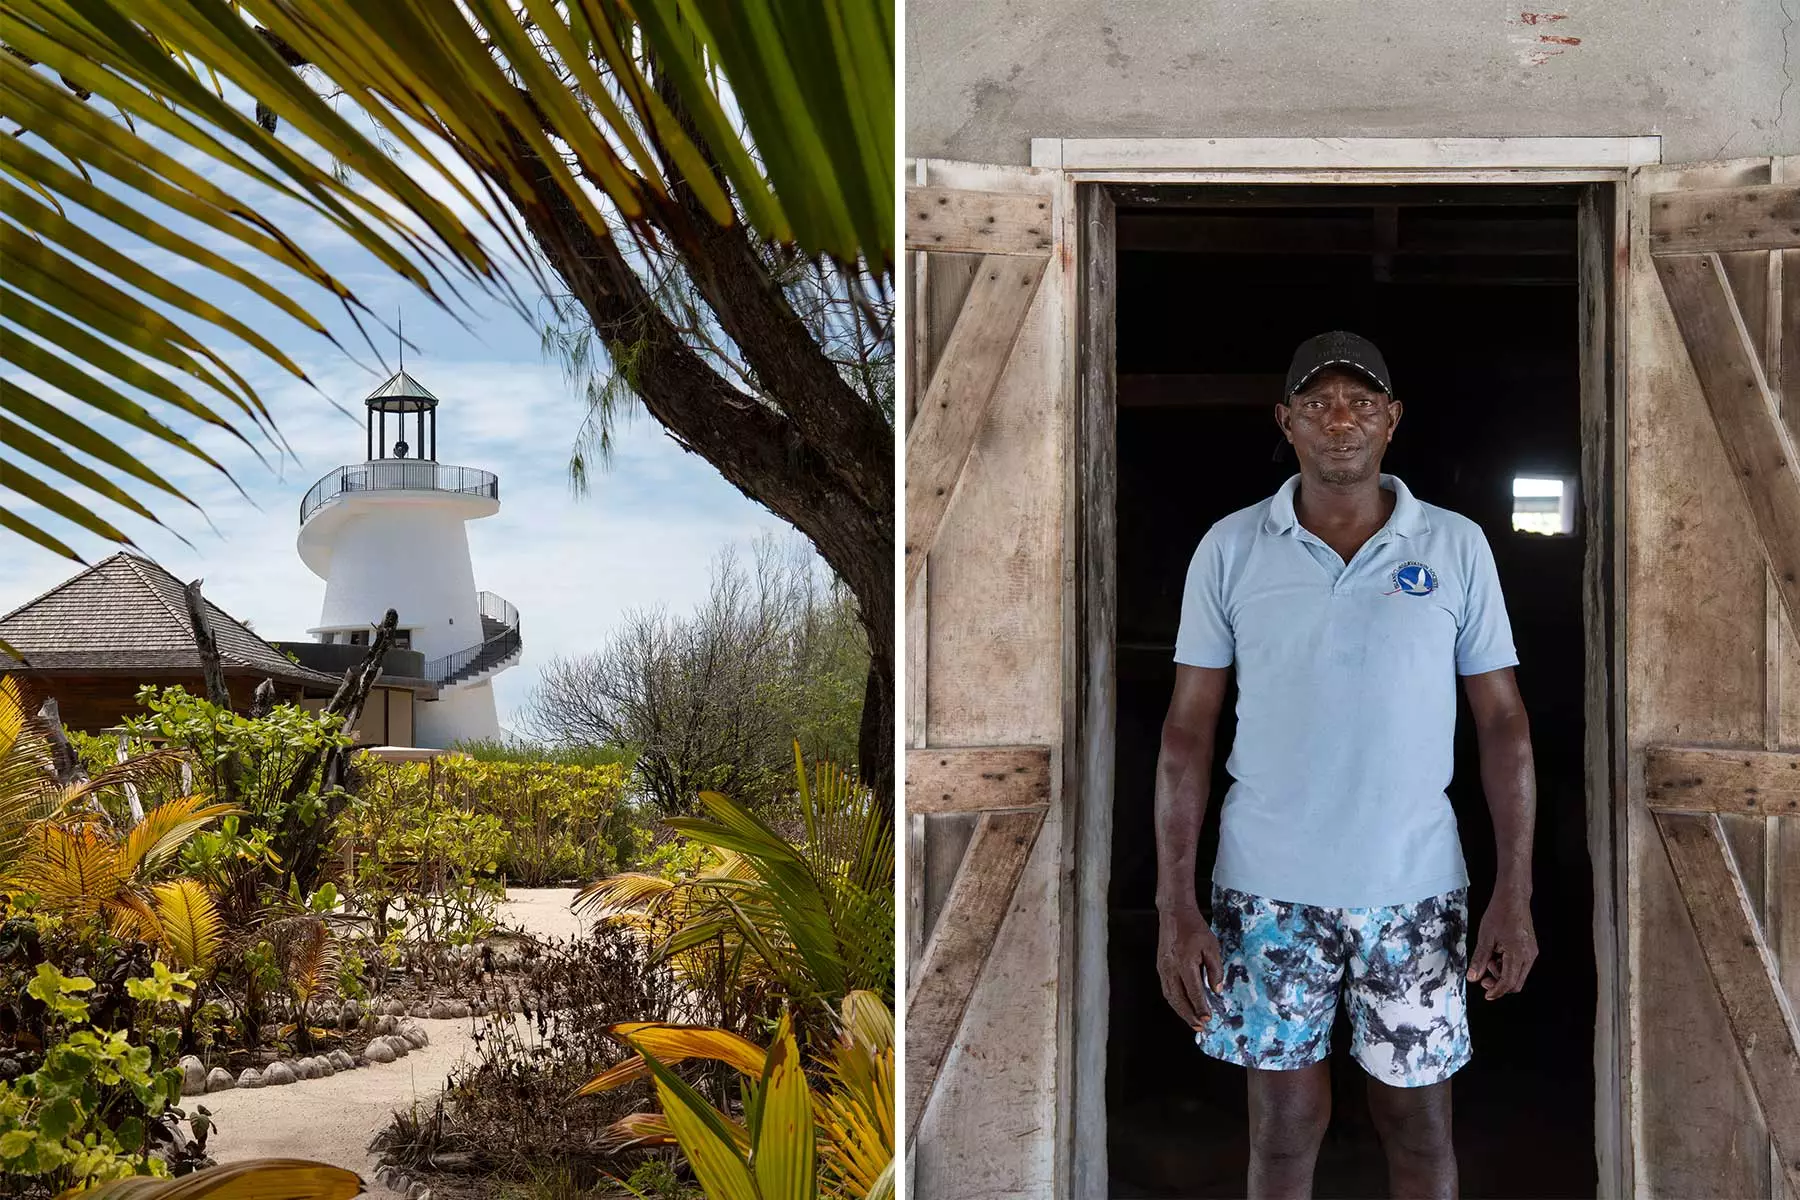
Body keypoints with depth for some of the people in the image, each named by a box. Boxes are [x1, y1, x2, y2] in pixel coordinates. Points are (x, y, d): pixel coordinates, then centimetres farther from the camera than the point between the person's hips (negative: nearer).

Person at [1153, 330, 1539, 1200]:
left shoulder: (1457, 547, -1)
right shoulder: (1230, 548, -3)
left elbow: (1501, 718, 2)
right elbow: (1188, 727, -1)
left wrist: (1515, 891, -5)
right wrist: (1174, 902, -7)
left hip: (1415, 887, 0)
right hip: (1267, 888, 0)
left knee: (1418, 1125, 11)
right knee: (1285, 1123, 11)